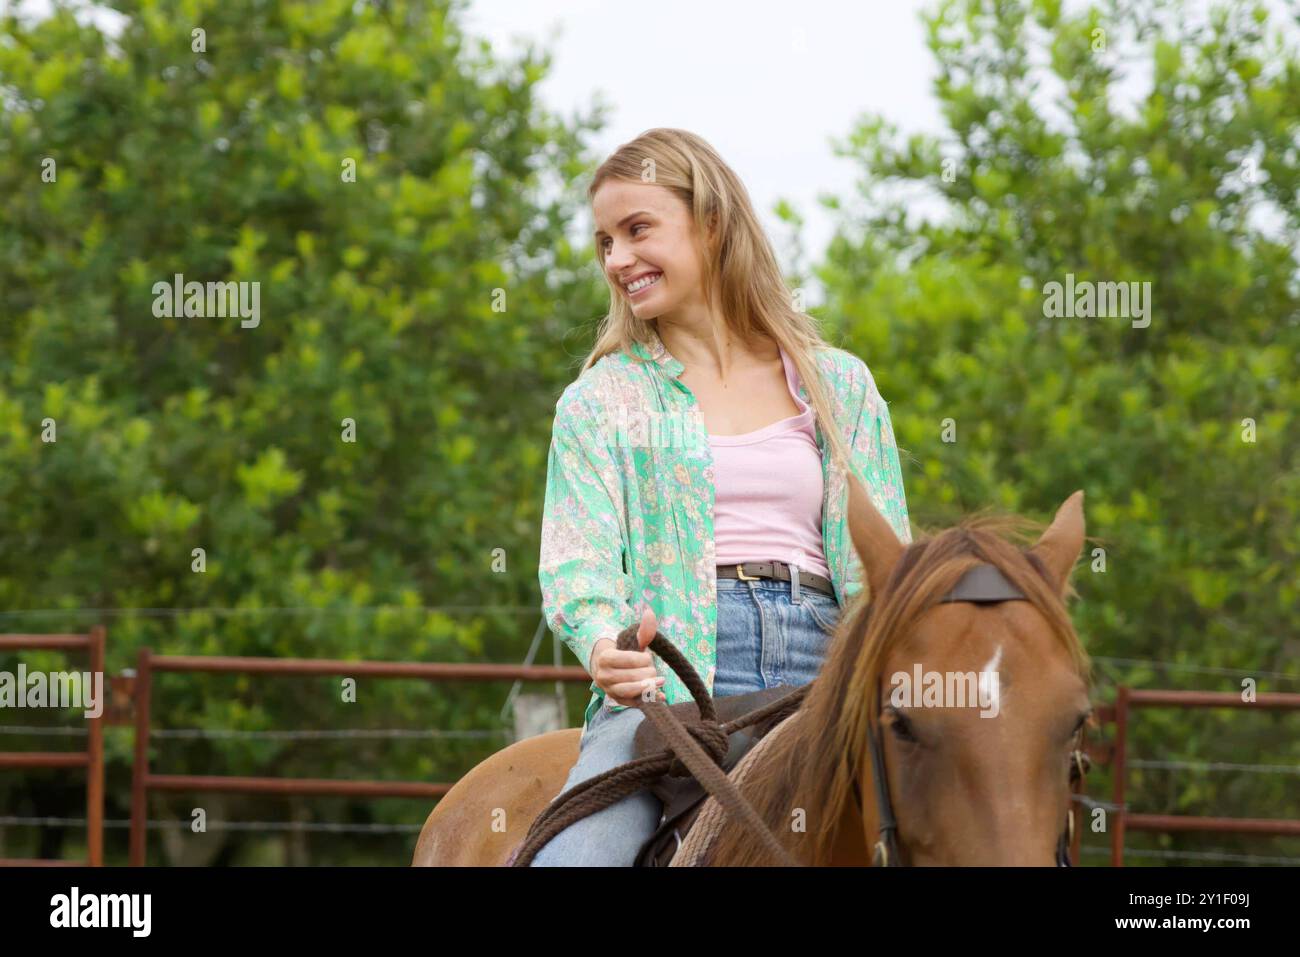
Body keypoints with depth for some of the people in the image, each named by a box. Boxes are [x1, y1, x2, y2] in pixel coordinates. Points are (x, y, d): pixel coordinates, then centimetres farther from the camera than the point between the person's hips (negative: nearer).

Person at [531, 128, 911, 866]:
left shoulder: (841, 388, 17)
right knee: (574, 855, -30)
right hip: (664, 687, -2)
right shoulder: (601, 401, 13)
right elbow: (576, 562, 2)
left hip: (820, 672, 2)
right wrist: (603, 644, -22)